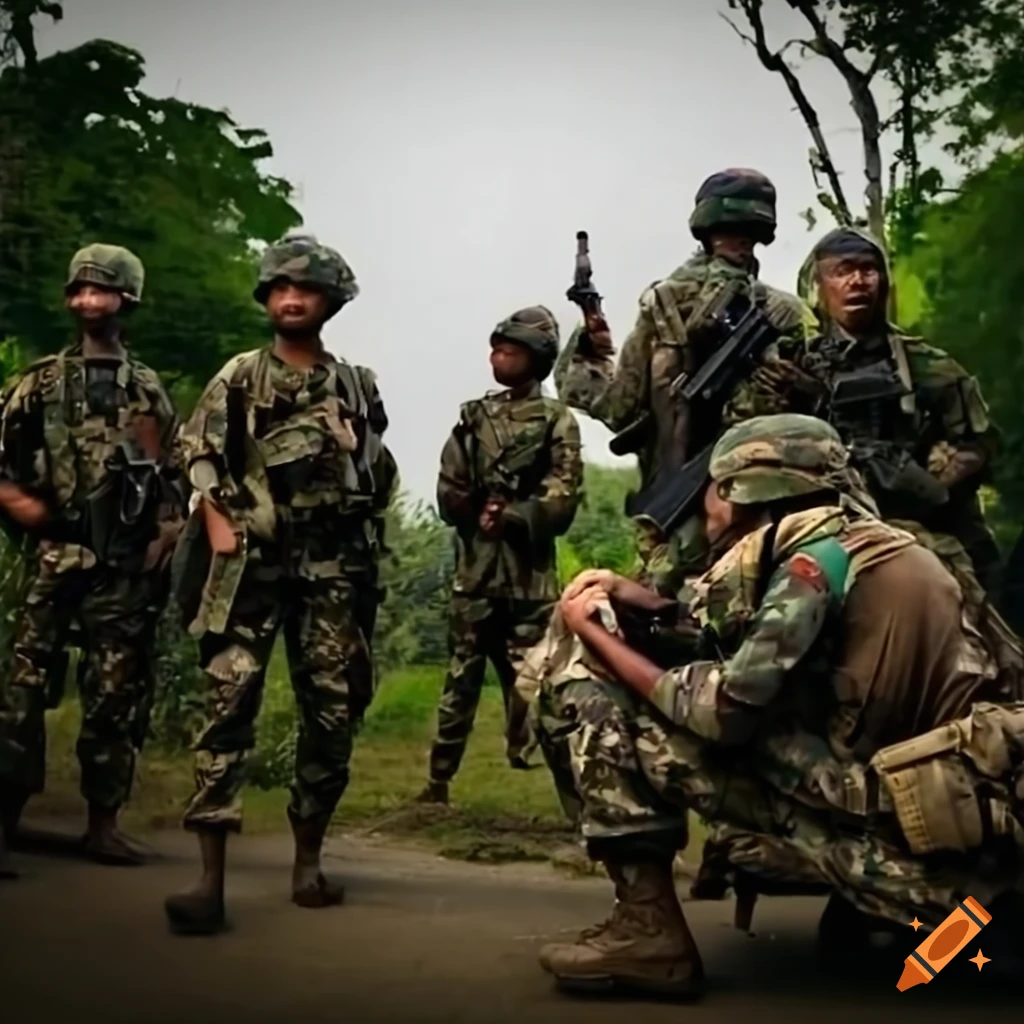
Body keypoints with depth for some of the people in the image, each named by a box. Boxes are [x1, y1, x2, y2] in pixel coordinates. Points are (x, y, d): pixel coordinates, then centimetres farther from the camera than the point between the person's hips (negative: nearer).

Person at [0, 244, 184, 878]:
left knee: (118, 696, 2)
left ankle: (104, 823, 9)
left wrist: (164, 539, 1)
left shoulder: (149, 391, 12)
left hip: (127, 565, 1)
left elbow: (174, 477, 12)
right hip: (56, 557, -1)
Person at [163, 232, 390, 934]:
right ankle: (211, 880, -15)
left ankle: (308, 860, 18)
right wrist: (221, 533, -12)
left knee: (333, 710, 4)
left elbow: (377, 479, 19)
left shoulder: (358, 388, 14)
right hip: (250, 563, -3)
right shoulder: (237, 380, 6)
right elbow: (202, 461, 0)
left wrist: (367, 556, 8)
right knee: (230, 703, -12)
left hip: (332, 569, 3)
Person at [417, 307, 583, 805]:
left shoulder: (557, 421, 1)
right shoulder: (474, 416, 12)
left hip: (529, 570, -3)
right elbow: (448, 495, 6)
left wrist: (507, 515, -14)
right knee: (461, 675, 9)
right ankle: (439, 780, 16)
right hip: (474, 565, 4)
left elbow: (561, 502, -8)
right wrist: (482, 508, -11)